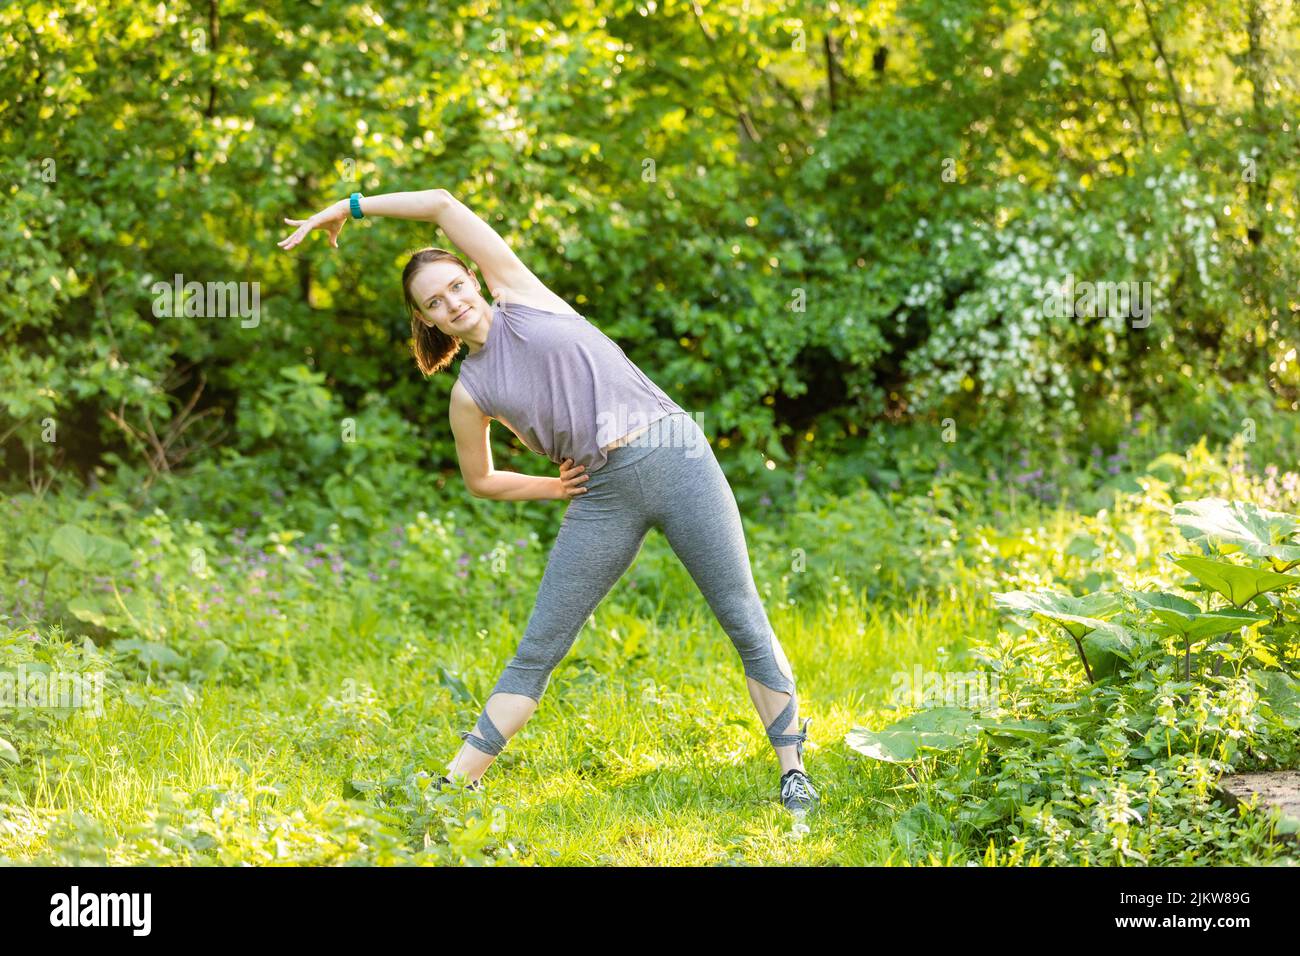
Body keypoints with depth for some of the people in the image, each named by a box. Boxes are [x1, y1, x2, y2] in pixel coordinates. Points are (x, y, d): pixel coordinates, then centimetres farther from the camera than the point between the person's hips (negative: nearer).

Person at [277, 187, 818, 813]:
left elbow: (443, 204, 4)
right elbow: (480, 482, 22)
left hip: (677, 455, -2)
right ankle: (456, 783, 5)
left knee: (746, 624, -4)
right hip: (604, 496, 2)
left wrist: (346, 207, 11)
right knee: (538, 650, 0)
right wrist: (551, 488, 8)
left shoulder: (520, 295, 5)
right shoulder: (470, 393, 9)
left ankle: (793, 773, 0)